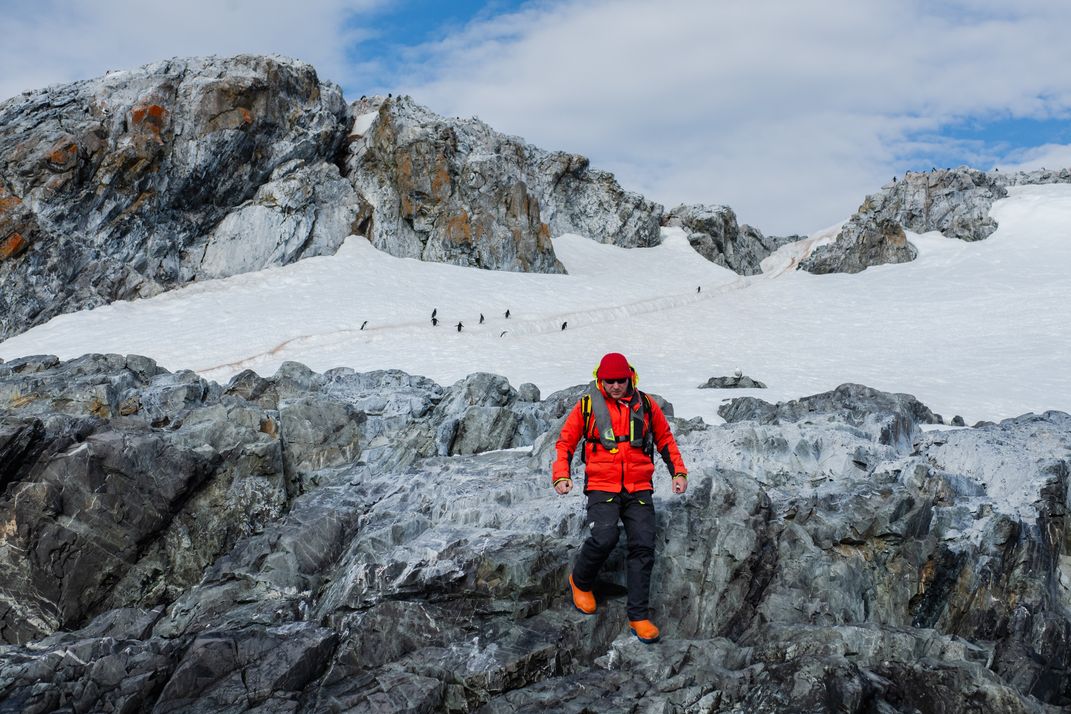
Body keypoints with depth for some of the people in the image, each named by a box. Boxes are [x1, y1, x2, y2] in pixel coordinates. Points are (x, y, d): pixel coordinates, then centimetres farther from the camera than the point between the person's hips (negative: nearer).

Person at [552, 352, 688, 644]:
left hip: (639, 489, 2)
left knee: (643, 546, -10)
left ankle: (638, 615, -2)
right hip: (602, 488, -2)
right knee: (604, 538, -24)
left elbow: (665, 439, 20)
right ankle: (580, 581, 7)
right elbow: (565, 442, 9)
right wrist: (561, 475, -5)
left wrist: (678, 471, 10)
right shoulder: (587, 405, 2)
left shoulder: (646, 405, 7)